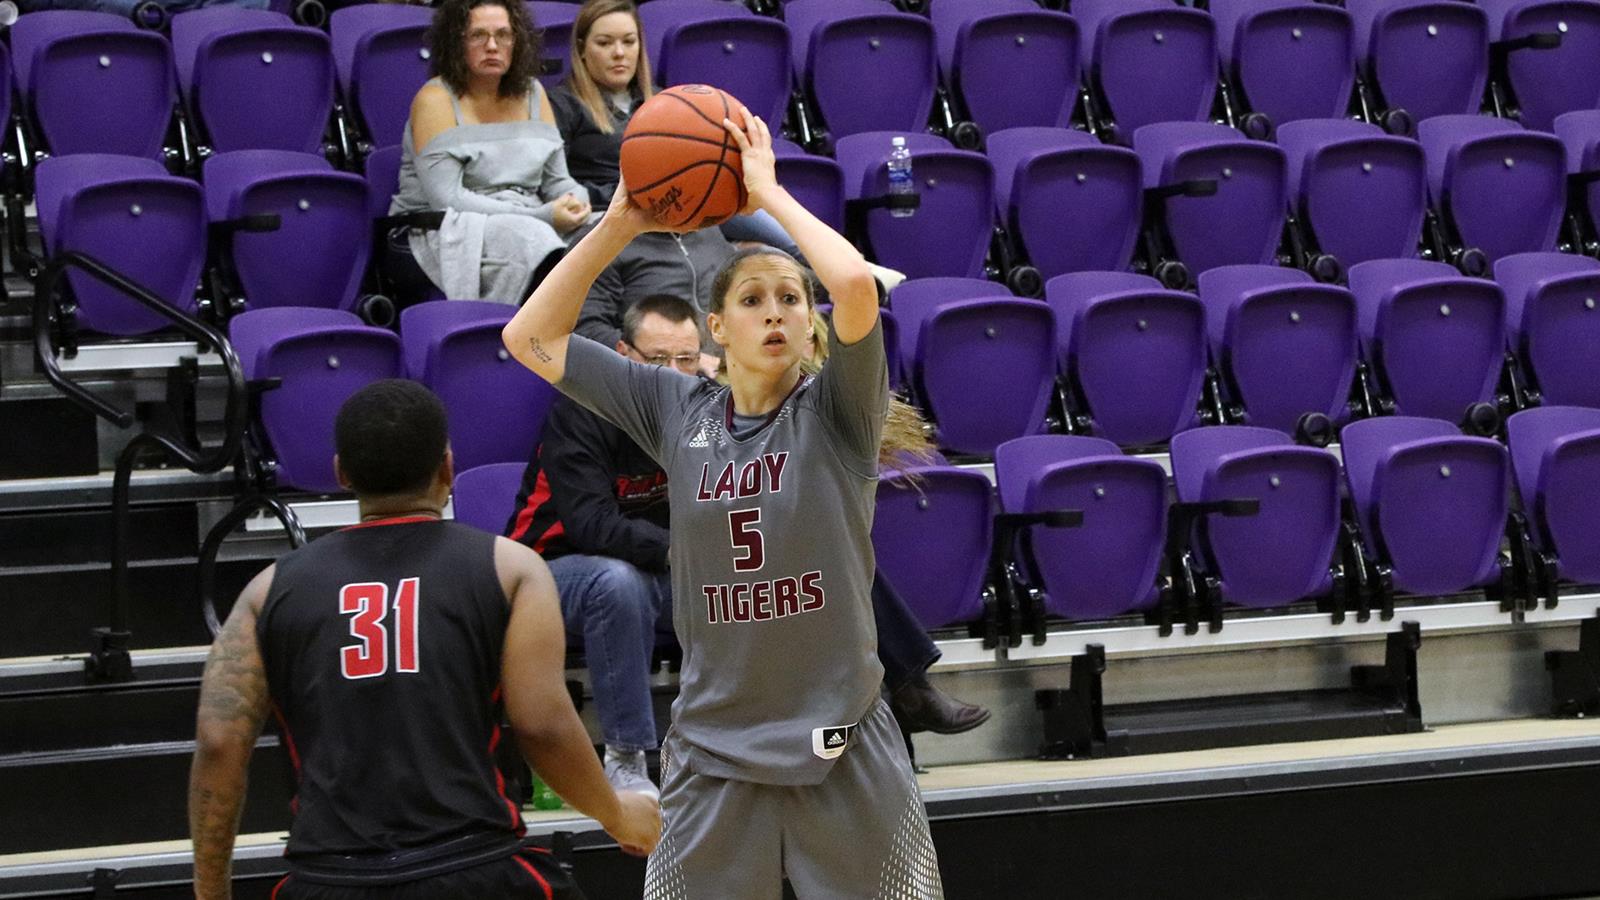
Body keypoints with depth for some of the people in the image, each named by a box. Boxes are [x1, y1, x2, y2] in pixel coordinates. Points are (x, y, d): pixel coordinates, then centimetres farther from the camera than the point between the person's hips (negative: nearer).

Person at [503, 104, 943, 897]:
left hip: (840, 744, -2)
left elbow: (856, 284, -24)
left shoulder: (834, 411, -4)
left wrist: (768, 191, -12)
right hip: (713, 748, 2)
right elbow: (530, 339, 5)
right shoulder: (677, 411, 4)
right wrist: (617, 225, -2)